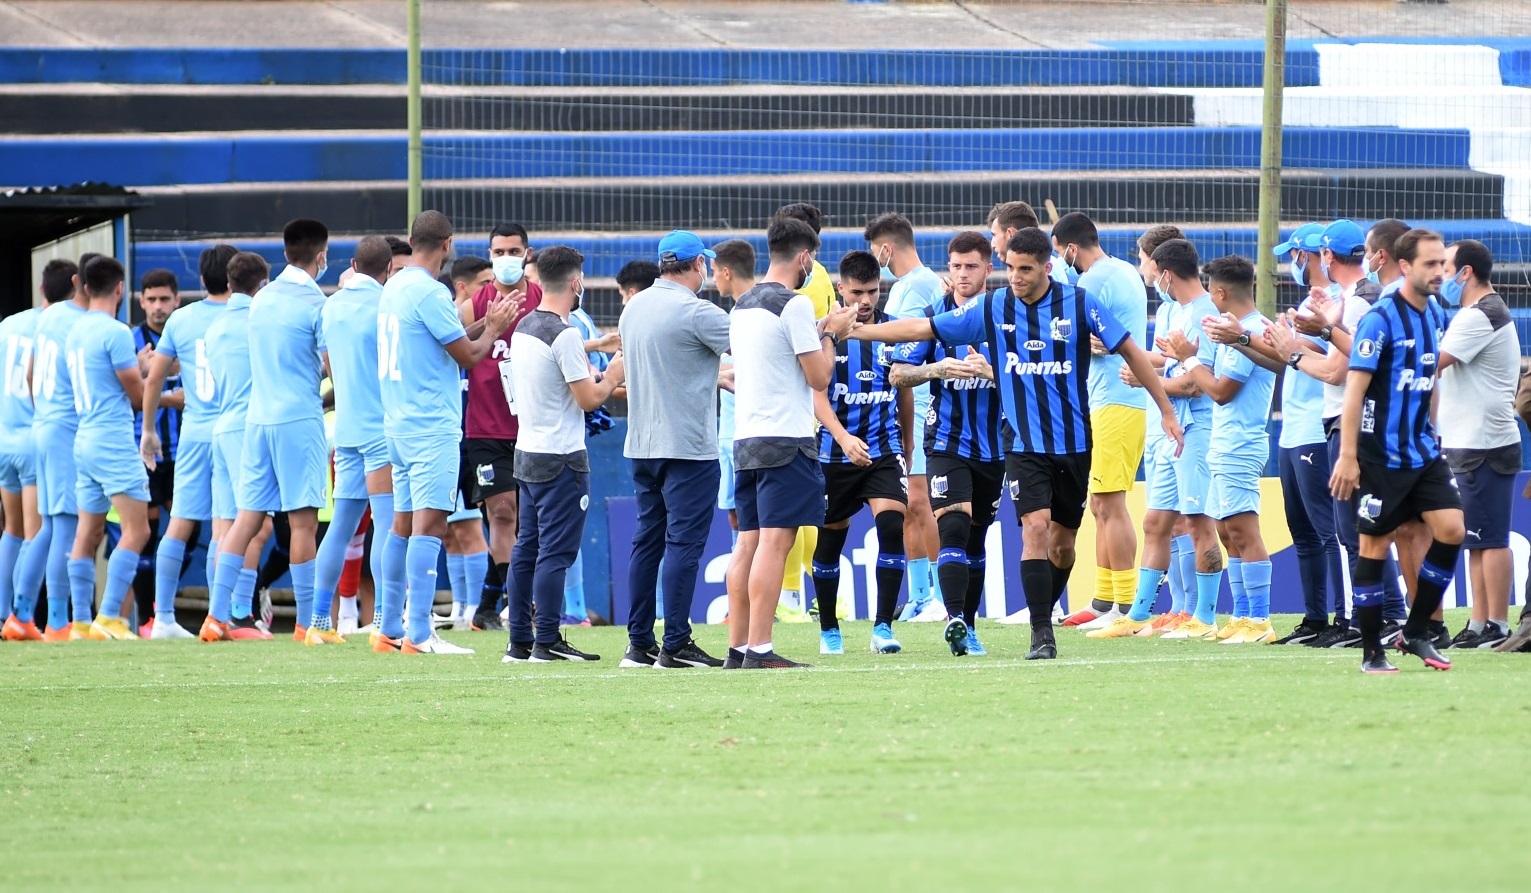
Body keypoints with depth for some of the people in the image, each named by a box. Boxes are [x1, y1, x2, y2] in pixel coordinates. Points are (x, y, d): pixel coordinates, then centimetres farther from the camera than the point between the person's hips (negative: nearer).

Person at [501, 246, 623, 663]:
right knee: (555, 551, -6)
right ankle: (547, 641, -6)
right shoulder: (564, 335, -16)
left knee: (527, 548, 11)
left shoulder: (523, 327, 10)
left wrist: (597, 378, 19)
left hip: (527, 452, 9)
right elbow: (587, 398, -15)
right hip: (561, 458, -9)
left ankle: (520, 642, 13)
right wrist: (612, 378, 3)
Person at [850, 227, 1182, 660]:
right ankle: (1041, 634, -13)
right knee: (1036, 527, -17)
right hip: (1024, 444, -1)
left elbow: (1131, 351, 2)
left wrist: (1167, 412, 2)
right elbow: (921, 328, 4)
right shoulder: (991, 310, -2)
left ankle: (1045, 614, 30)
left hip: (1074, 444, 1)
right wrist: (851, 331, 0)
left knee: (1063, 542, 8)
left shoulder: (1079, 304, -5)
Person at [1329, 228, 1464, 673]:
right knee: (1375, 544, -1)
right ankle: (1372, 651, 7)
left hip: (1423, 450, 7)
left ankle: (1416, 632, 10)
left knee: (1450, 529, -4)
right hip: (1381, 456, -7)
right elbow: (1355, 387, -15)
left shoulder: (1436, 316, 8)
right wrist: (1348, 456, -19)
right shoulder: (1381, 318, -14)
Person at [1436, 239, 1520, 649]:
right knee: (1477, 540, 12)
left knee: (1490, 538, -9)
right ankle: (1479, 625, 15)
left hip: (1484, 446, -11)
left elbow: (1430, 364, -20)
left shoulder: (1480, 317, -15)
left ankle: (1496, 627, -8)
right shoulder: (1480, 314, 19)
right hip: (1468, 444, 11)